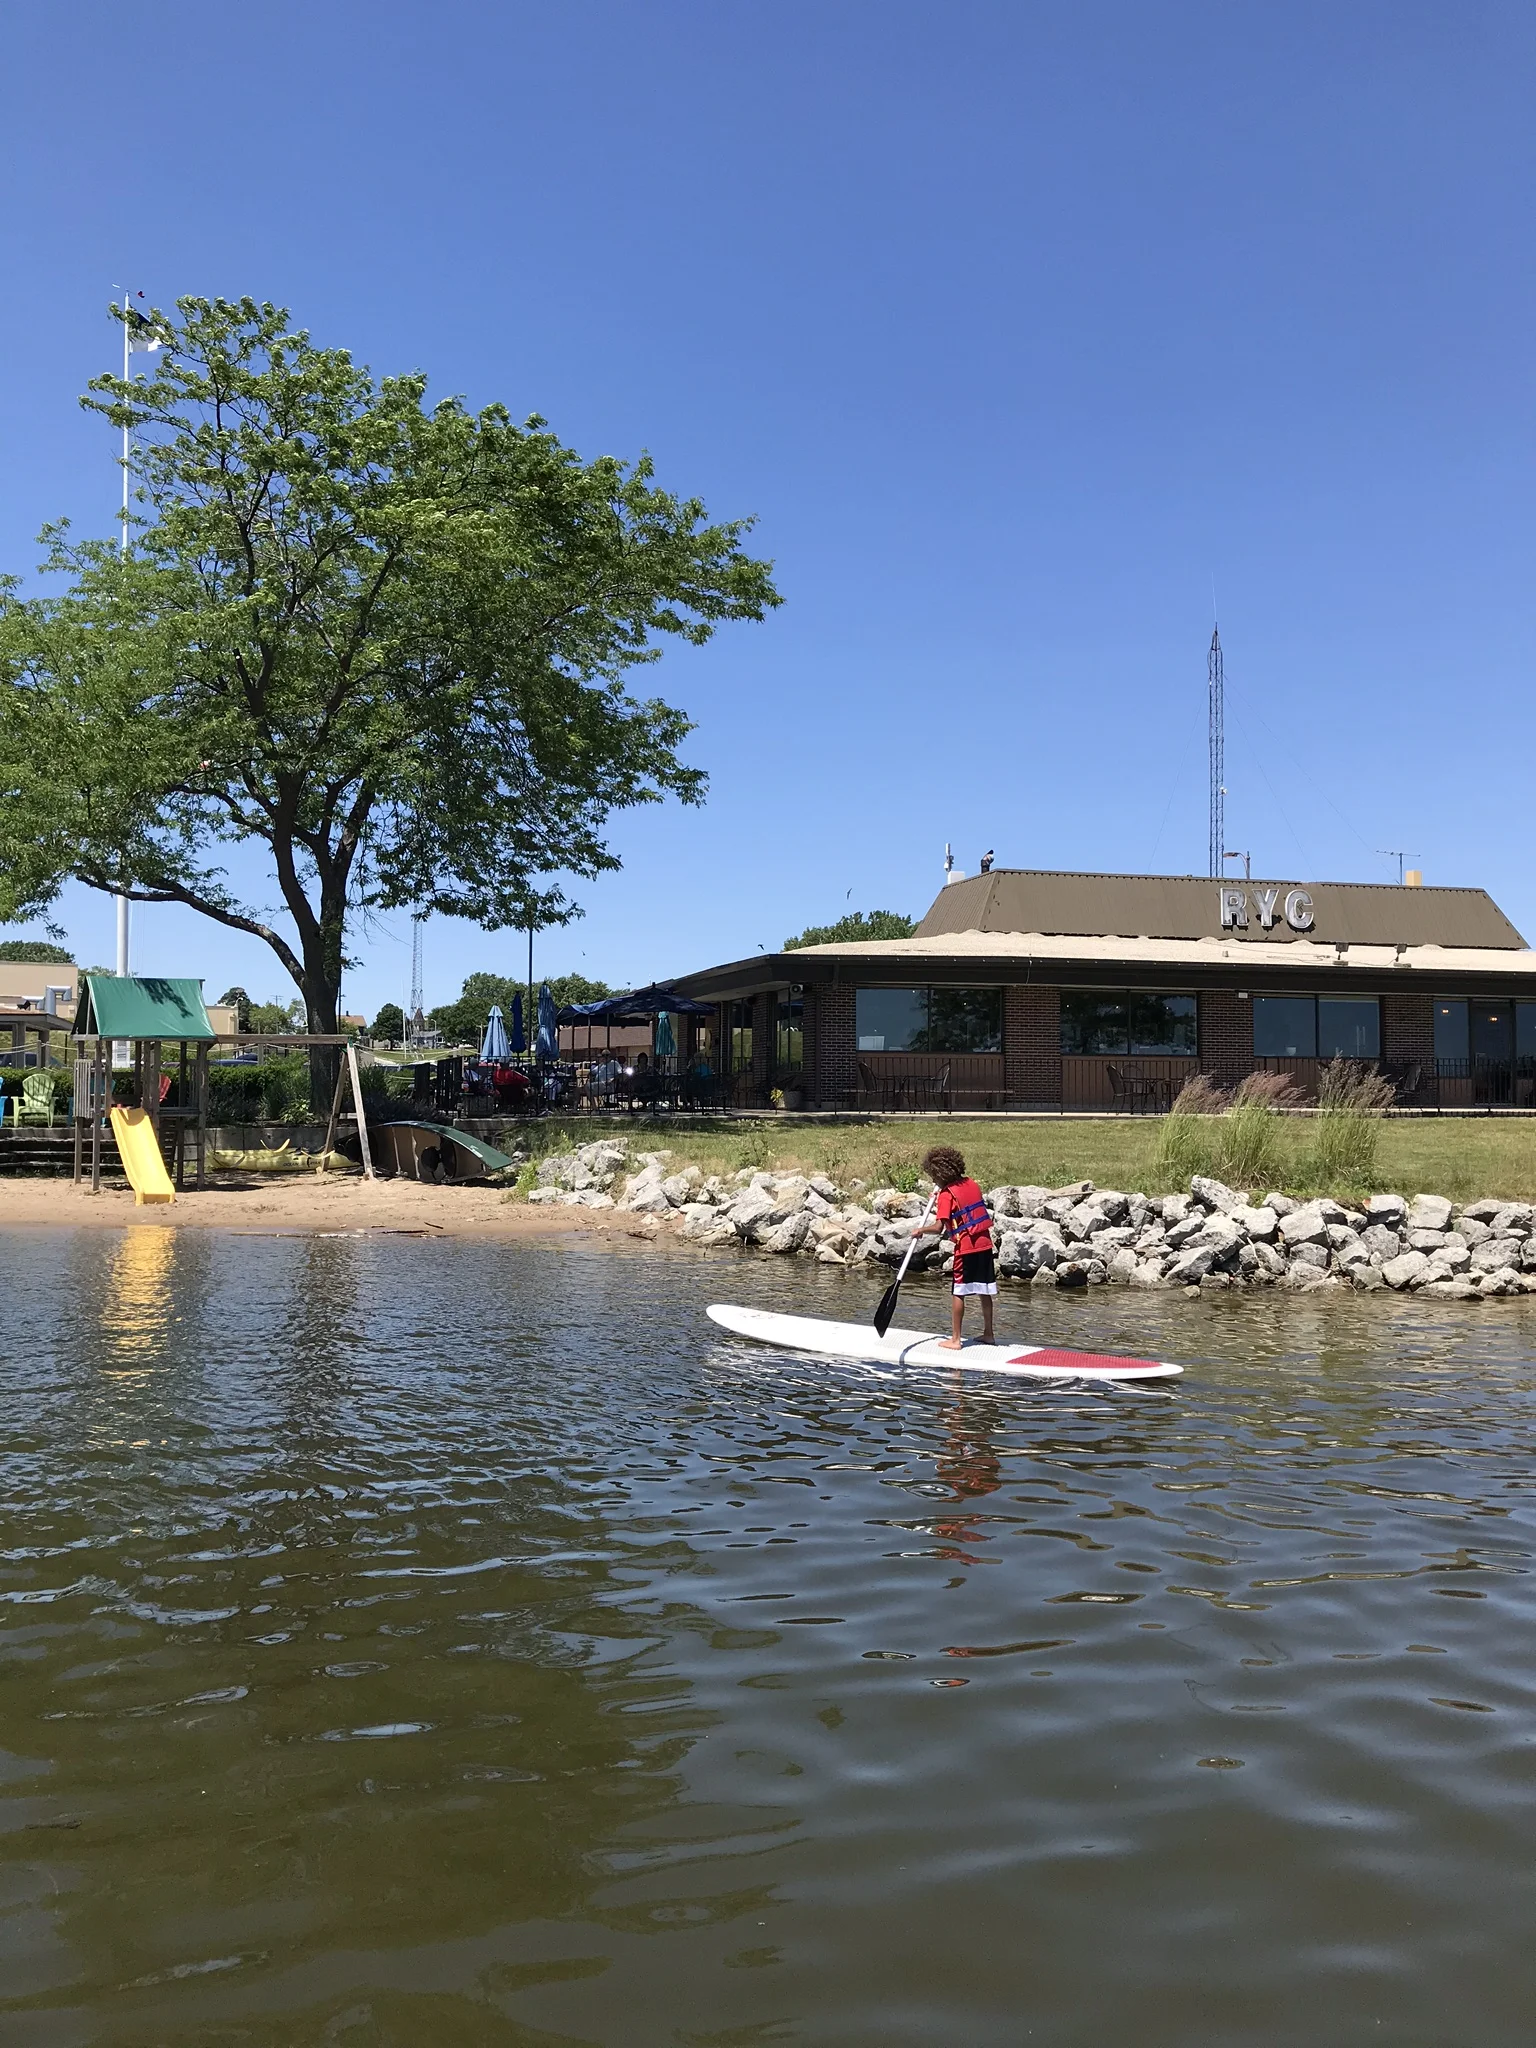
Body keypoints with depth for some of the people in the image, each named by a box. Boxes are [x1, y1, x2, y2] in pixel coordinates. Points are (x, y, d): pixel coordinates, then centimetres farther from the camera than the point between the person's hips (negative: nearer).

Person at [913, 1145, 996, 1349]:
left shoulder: (947, 1194, -12)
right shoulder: (971, 1184, 8)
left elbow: (938, 1228, -18)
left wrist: (920, 1230, -1)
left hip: (966, 1248, -7)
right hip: (985, 1244, 7)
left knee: (959, 1293, 0)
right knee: (984, 1292, 15)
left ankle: (954, 1339, 2)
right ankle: (988, 1334, 23)